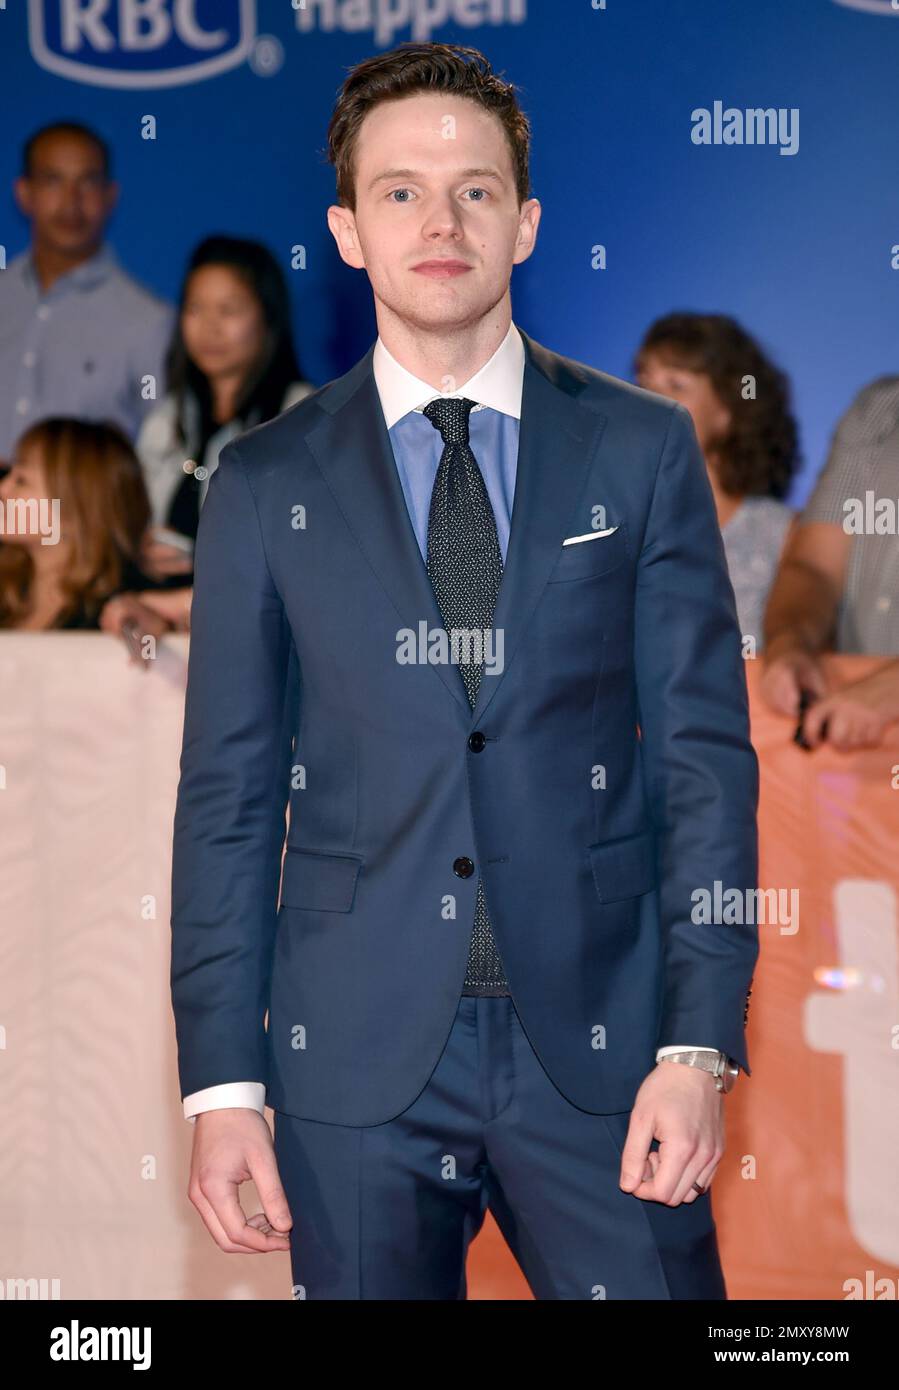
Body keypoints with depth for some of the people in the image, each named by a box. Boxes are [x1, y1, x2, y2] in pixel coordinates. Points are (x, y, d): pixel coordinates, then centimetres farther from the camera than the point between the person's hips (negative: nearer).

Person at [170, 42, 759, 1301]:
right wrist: (221, 1084, -1)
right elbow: (227, 795, 5)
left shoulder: (643, 451, 5)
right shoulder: (268, 485, 6)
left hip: (597, 1046, 0)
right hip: (356, 1056, 0)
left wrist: (699, 1046, -6)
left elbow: (704, 754, 2)